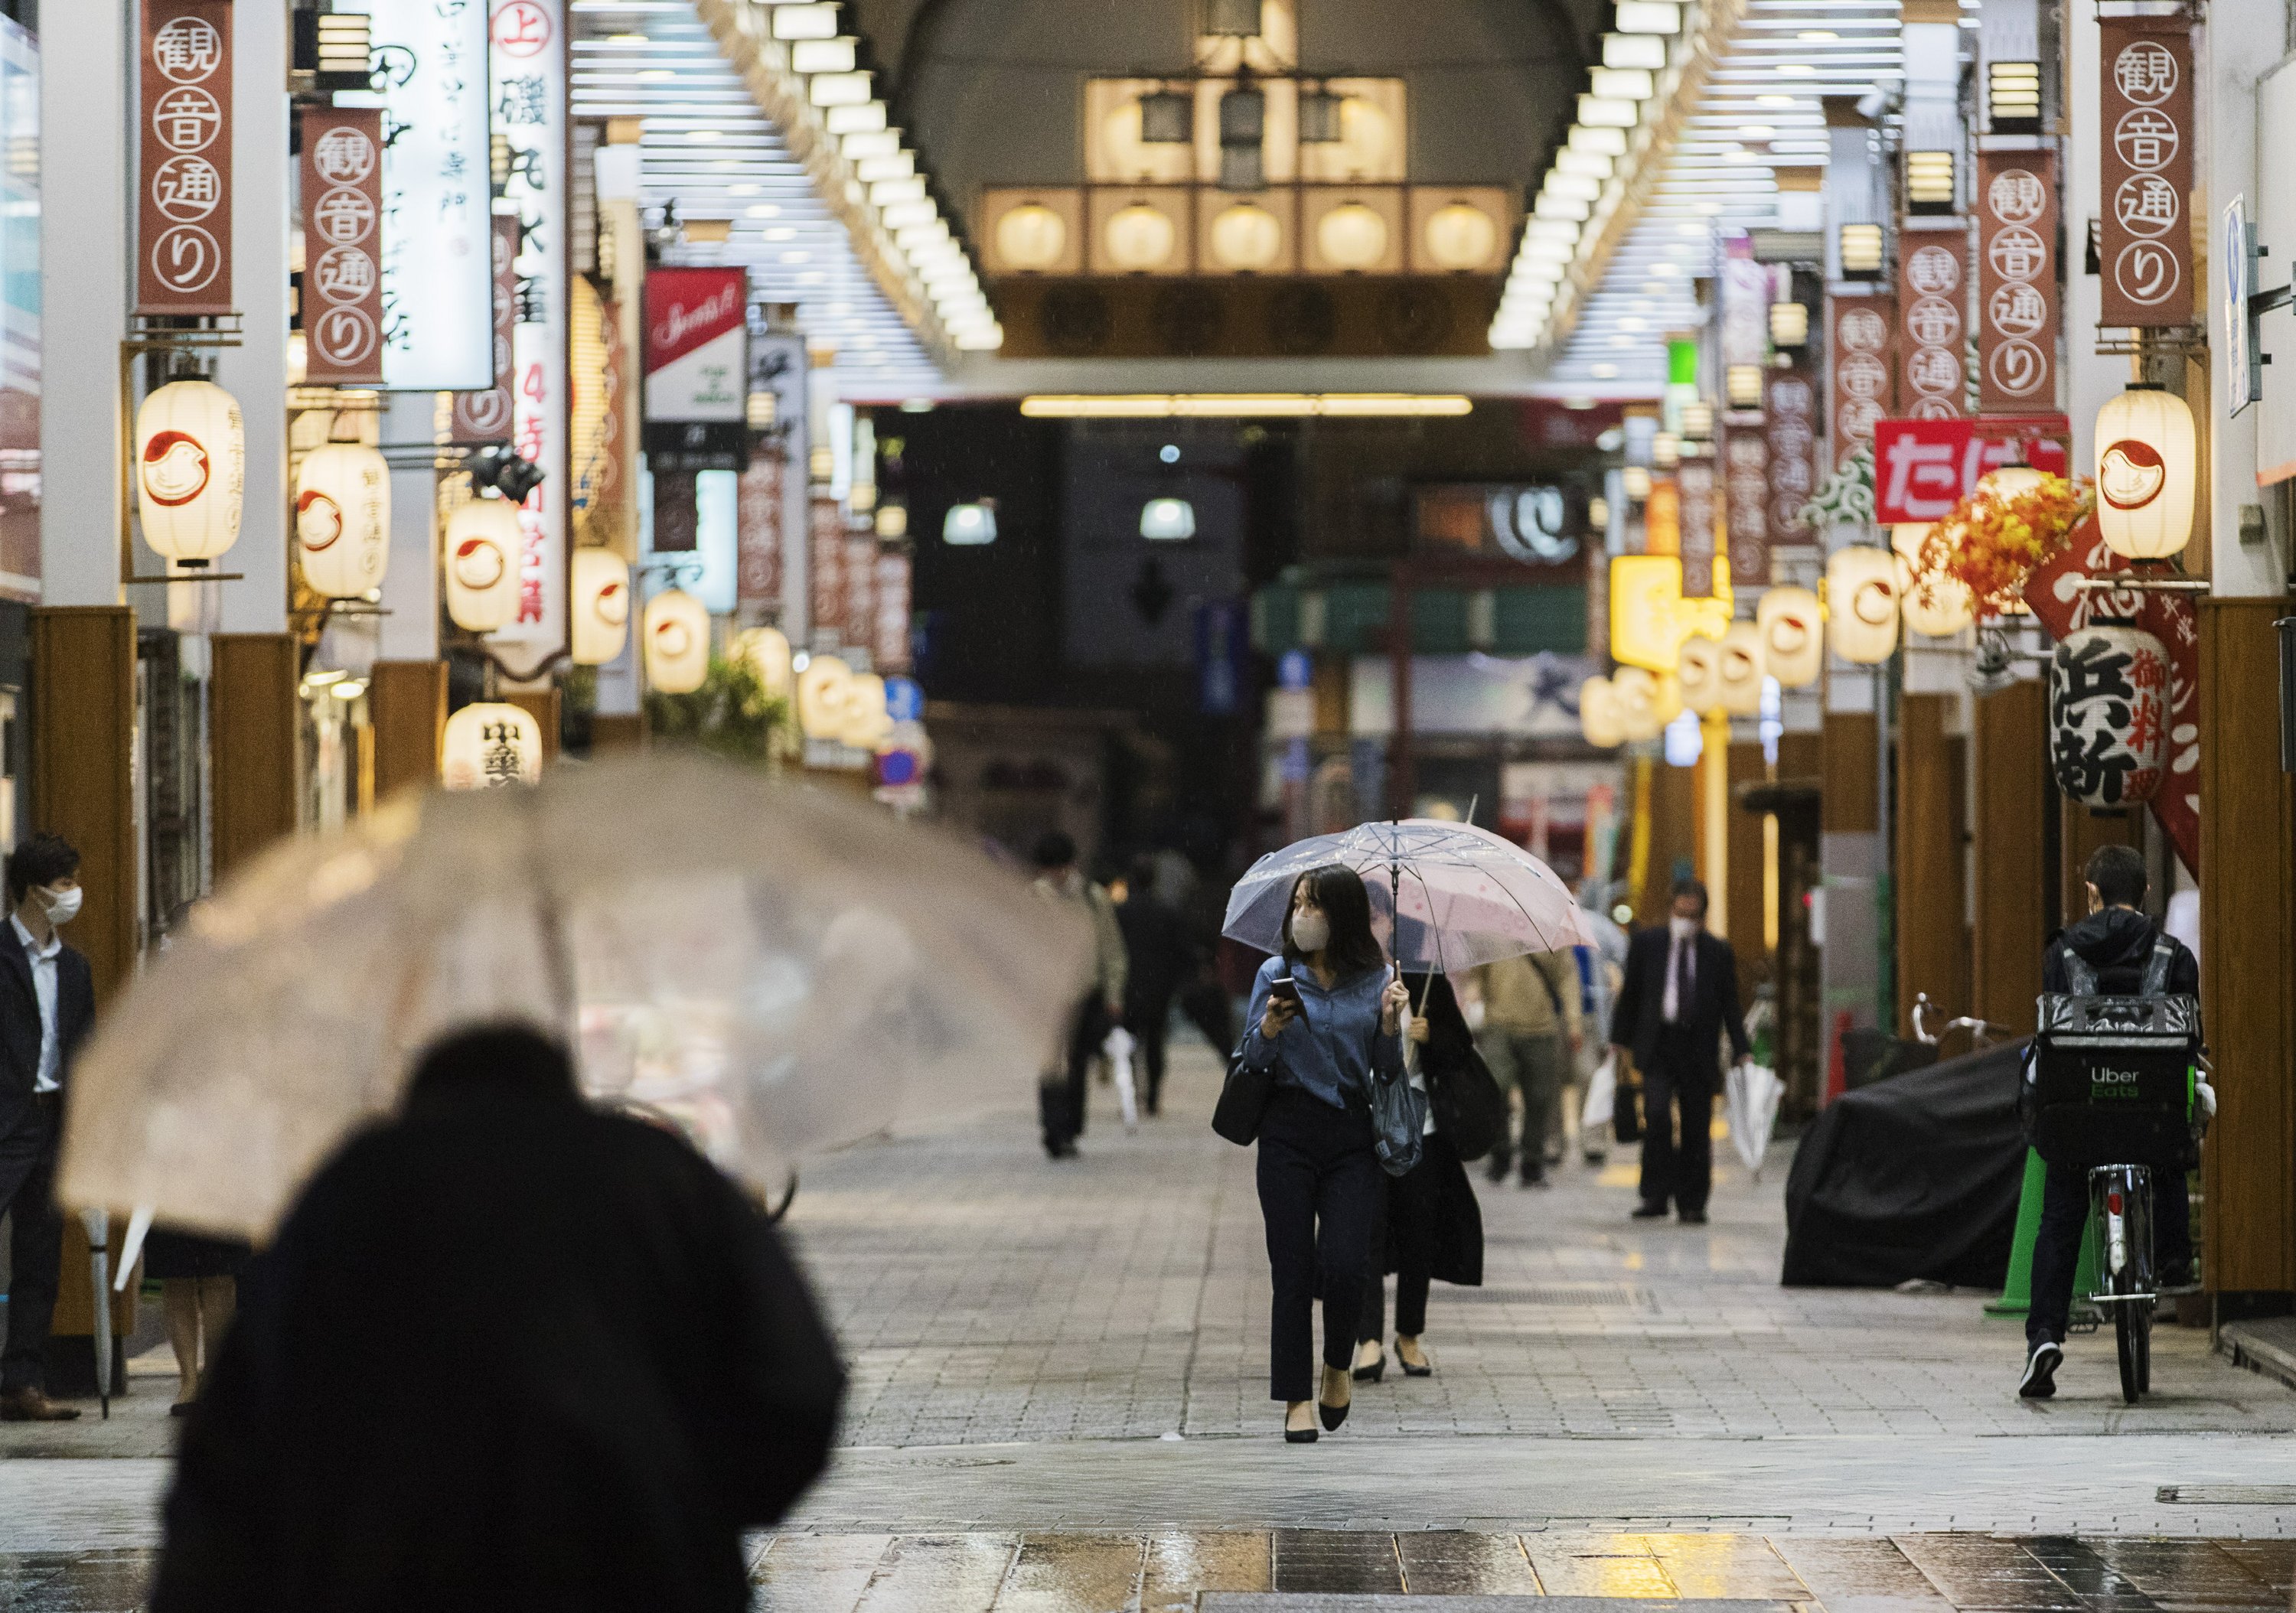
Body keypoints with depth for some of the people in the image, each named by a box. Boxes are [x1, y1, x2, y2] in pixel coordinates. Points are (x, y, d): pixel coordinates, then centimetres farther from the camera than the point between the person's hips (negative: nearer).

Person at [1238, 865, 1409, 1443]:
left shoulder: (1375, 981, 4)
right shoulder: (1276, 974, 4)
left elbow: (1389, 1072, 6)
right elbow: (1251, 1060, 5)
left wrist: (1390, 1025, -12)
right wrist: (1269, 1029, -15)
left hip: (1352, 1139, 0)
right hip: (1288, 1134, 0)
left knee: (1343, 1265, -11)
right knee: (1292, 1268, -3)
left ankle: (1338, 1367, 17)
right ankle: (1296, 1398, 5)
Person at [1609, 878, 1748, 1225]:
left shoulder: (1719, 952, 5)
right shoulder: (1647, 944, 6)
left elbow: (1730, 1007, 7)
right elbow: (1629, 995, 10)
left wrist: (1740, 1052, -1)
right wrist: (1620, 1041, 6)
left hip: (1699, 1049, 1)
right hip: (1657, 1046, -1)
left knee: (1697, 1129, 3)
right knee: (1657, 1116, -16)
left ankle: (1692, 1203, 11)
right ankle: (1655, 1196, -9)